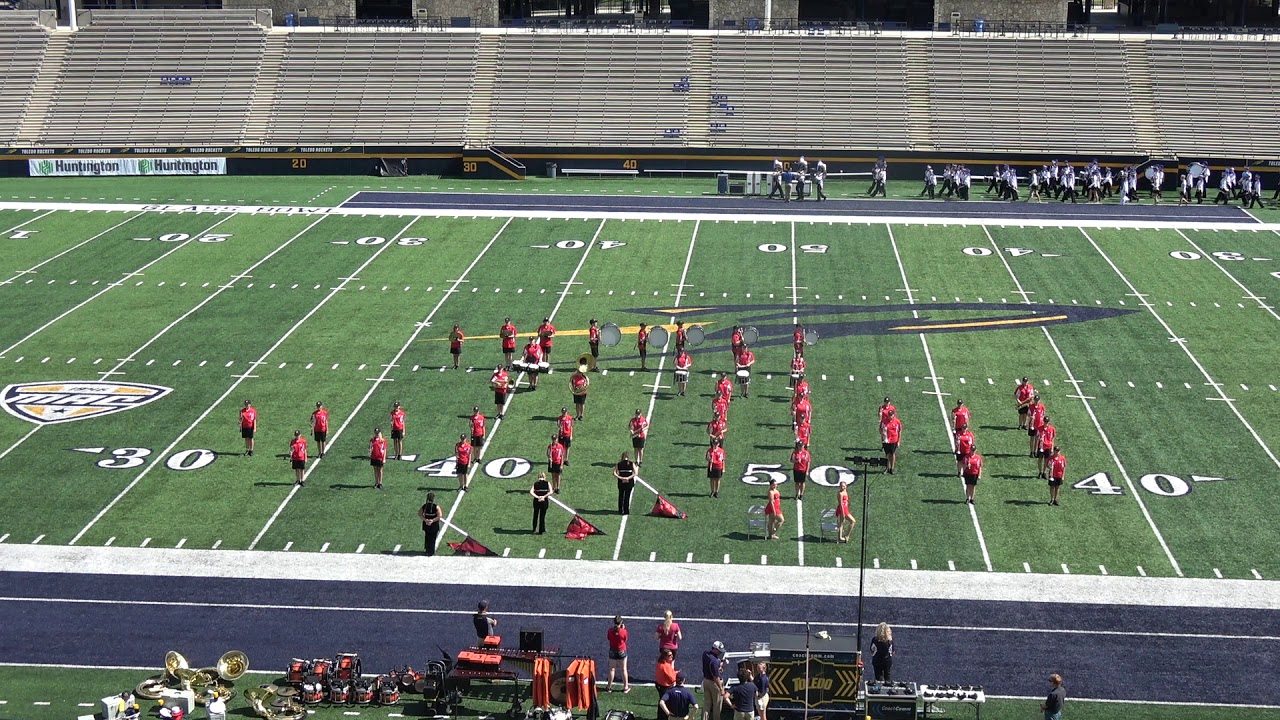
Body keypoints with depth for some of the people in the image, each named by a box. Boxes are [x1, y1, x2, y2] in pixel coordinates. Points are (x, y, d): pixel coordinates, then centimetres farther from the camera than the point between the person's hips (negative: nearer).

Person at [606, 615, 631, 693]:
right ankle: (626, 687, 18)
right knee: (624, 669, 10)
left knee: (612, 669, 10)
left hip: (612, 651, 2)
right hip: (622, 651, -2)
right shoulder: (623, 631, -18)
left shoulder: (610, 630, -12)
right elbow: (625, 639, -2)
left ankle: (609, 687, 16)